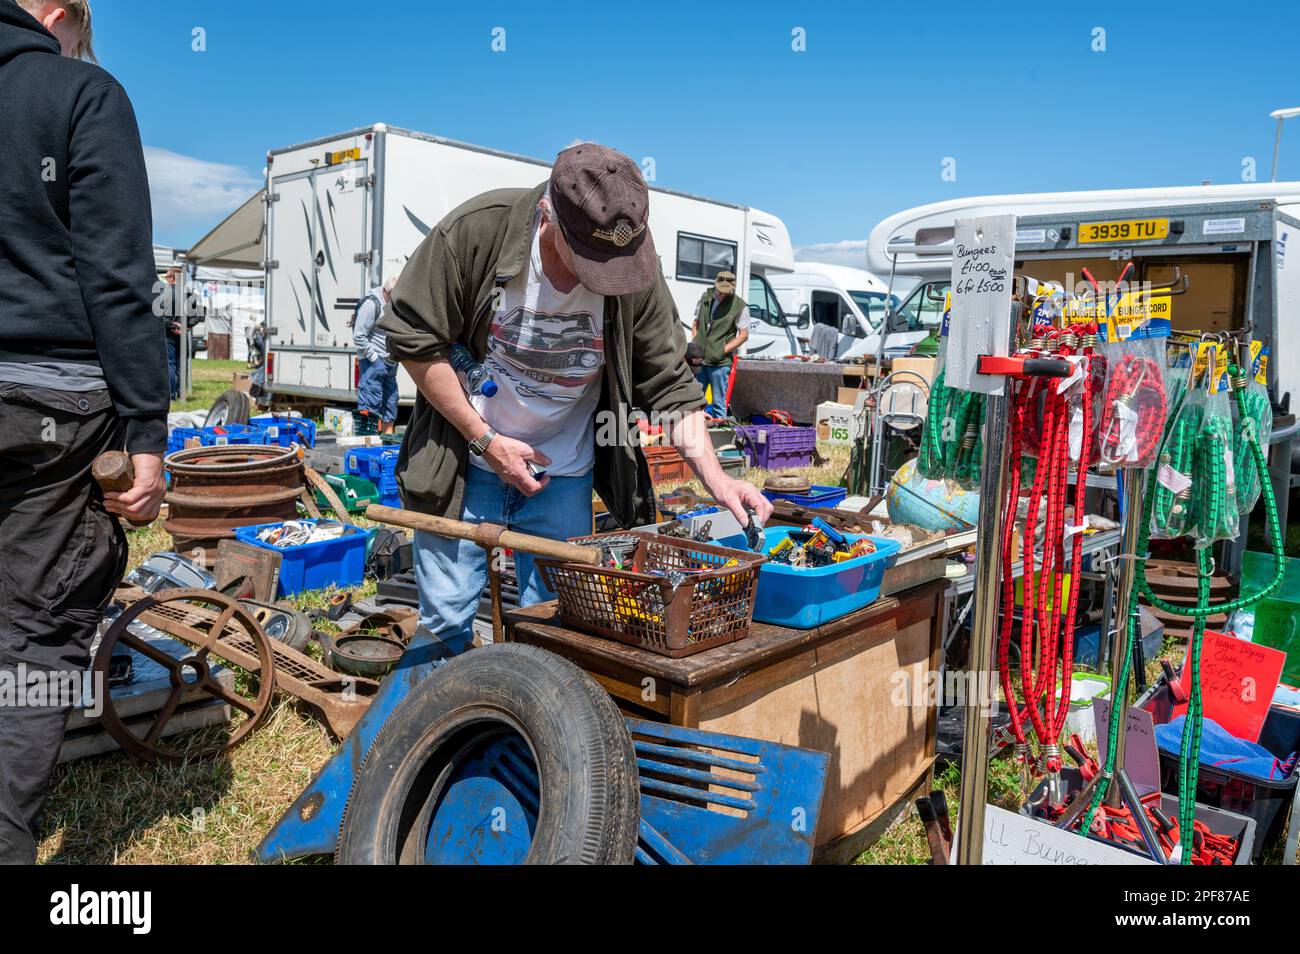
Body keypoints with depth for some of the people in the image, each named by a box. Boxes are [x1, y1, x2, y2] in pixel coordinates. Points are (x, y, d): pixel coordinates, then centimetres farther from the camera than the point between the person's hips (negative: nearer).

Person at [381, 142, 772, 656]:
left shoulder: (637, 271, -14)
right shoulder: (476, 229, -20)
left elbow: (670, 384, -6)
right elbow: (413, 338, -11)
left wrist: (716, 479, -18)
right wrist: (487, 439, -14)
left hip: (564, 476, 2)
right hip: (466, 462, -1)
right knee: (445, 621, 5)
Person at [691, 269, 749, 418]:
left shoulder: (740, 306, -6)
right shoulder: (705, 297, 7)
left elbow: (744, 335, -4)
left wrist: (723, 350, -12)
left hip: (720, 363, -5)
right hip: (699, 359, 5)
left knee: (718, 403, 0)